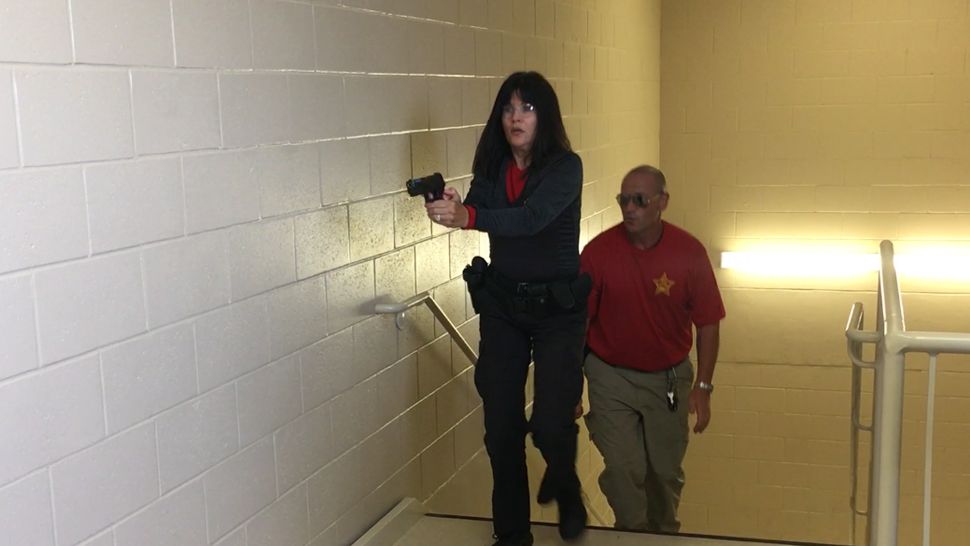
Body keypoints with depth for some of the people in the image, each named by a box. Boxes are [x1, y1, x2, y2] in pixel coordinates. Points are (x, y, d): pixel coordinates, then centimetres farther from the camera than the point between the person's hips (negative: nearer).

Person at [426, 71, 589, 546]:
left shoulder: (565, 166, -13)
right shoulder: (492, 167, 2)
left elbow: (531, 217, -30)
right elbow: (474, 211, -13)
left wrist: (468, 216, -45)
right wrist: (452, 207, -37)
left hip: (558, 308, -4)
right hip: (501, 304, 4)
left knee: (551, 423, -9)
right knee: (501, 423, 3)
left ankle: (565, 490, 27)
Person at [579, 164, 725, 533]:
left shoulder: (690, 252, -12)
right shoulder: (598, 251, -14)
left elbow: (707, 323, -4)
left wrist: (703, 386, -6)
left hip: (669, 378, 2)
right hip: (612, 376, -1)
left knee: (666, 472, 15)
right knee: (623, 469, -9)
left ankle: (665, 534, 41)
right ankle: (634, 534, 18)